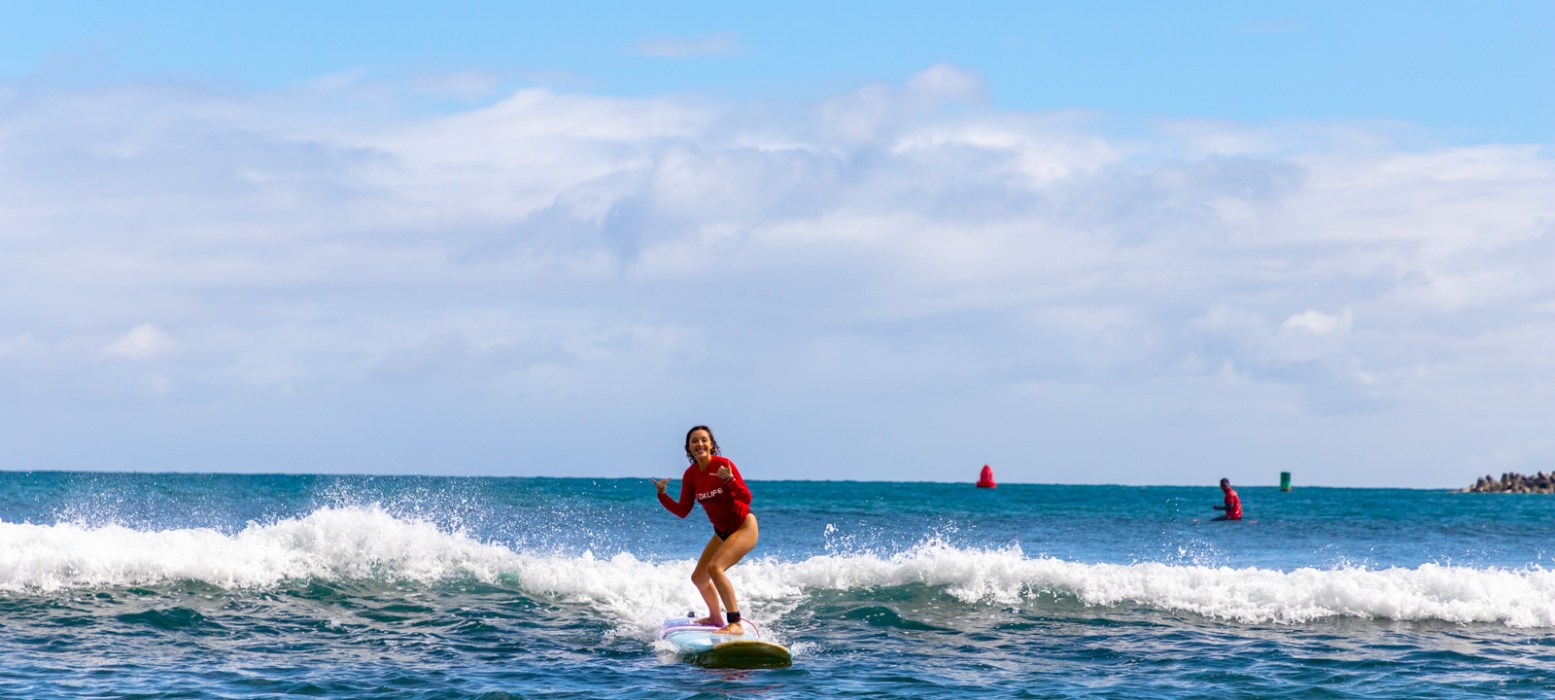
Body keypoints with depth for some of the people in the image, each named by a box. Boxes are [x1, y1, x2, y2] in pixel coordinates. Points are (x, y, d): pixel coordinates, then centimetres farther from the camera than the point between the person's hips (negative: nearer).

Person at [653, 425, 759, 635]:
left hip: (744, 527, -8)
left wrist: (730, 480, -39)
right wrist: (663, 495, -9)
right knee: (698, 577, 14)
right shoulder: (690, 475, 0)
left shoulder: (723, 464, -19)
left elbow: (746, 498, -22)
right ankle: (716, 617, 42)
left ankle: (736, 624, -28)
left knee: (715, 567, -28)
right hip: (722, 532, 8)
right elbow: (683, 511, 4)